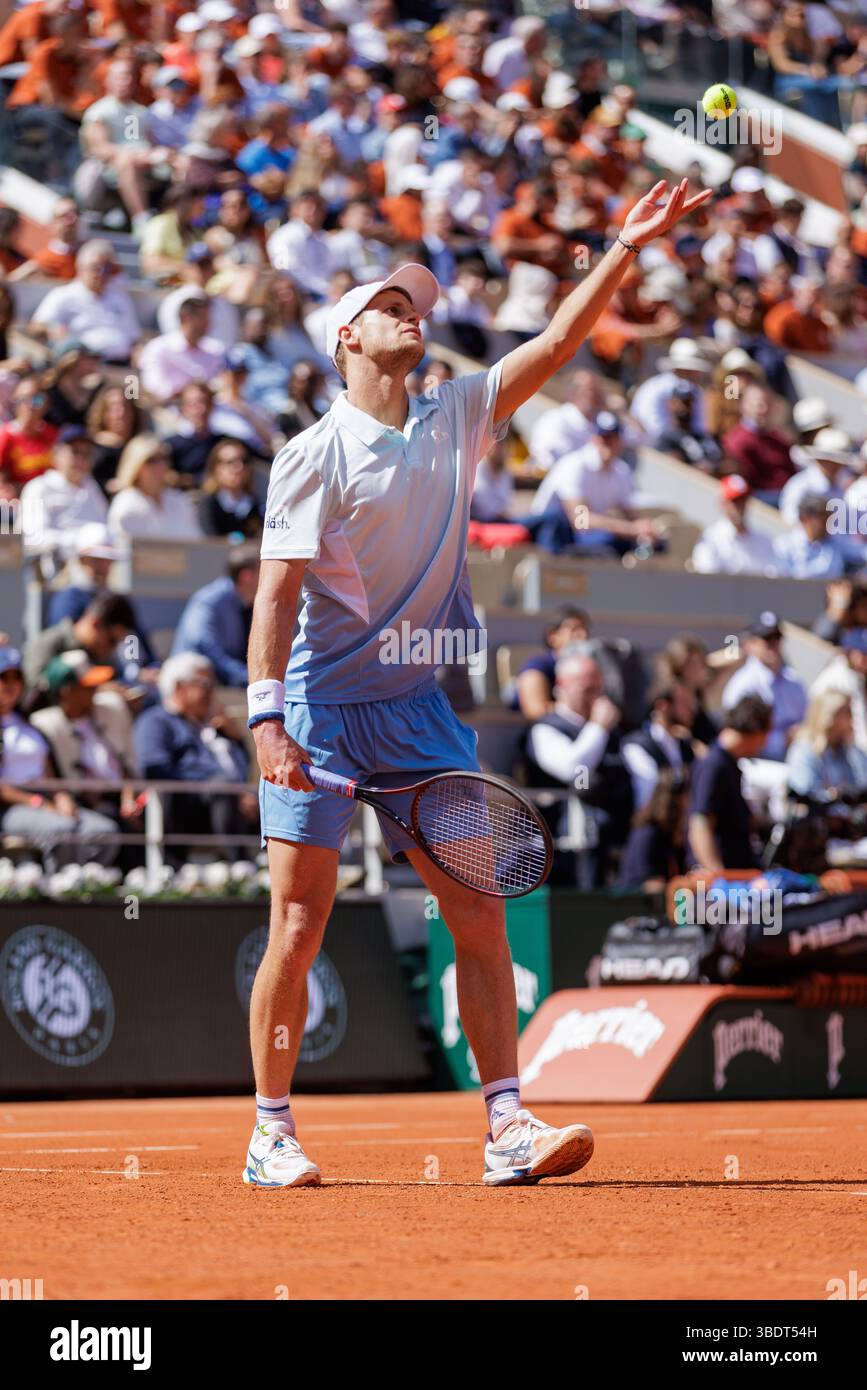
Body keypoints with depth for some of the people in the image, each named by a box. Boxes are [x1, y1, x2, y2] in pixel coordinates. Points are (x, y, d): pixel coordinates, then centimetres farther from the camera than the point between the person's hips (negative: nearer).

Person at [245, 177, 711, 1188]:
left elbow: (557, 342, 8)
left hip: (417, 706, 5)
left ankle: (507, 1127, -1)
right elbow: (276, 592, -13)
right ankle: (271, 1135, 5)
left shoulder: (455, 419, 9)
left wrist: (626, 250, -2)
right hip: (317, 712, -5)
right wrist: (268, 715, -22)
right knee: (298, 926, -5)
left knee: (480, 918, -2)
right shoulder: (315, 454, -8)